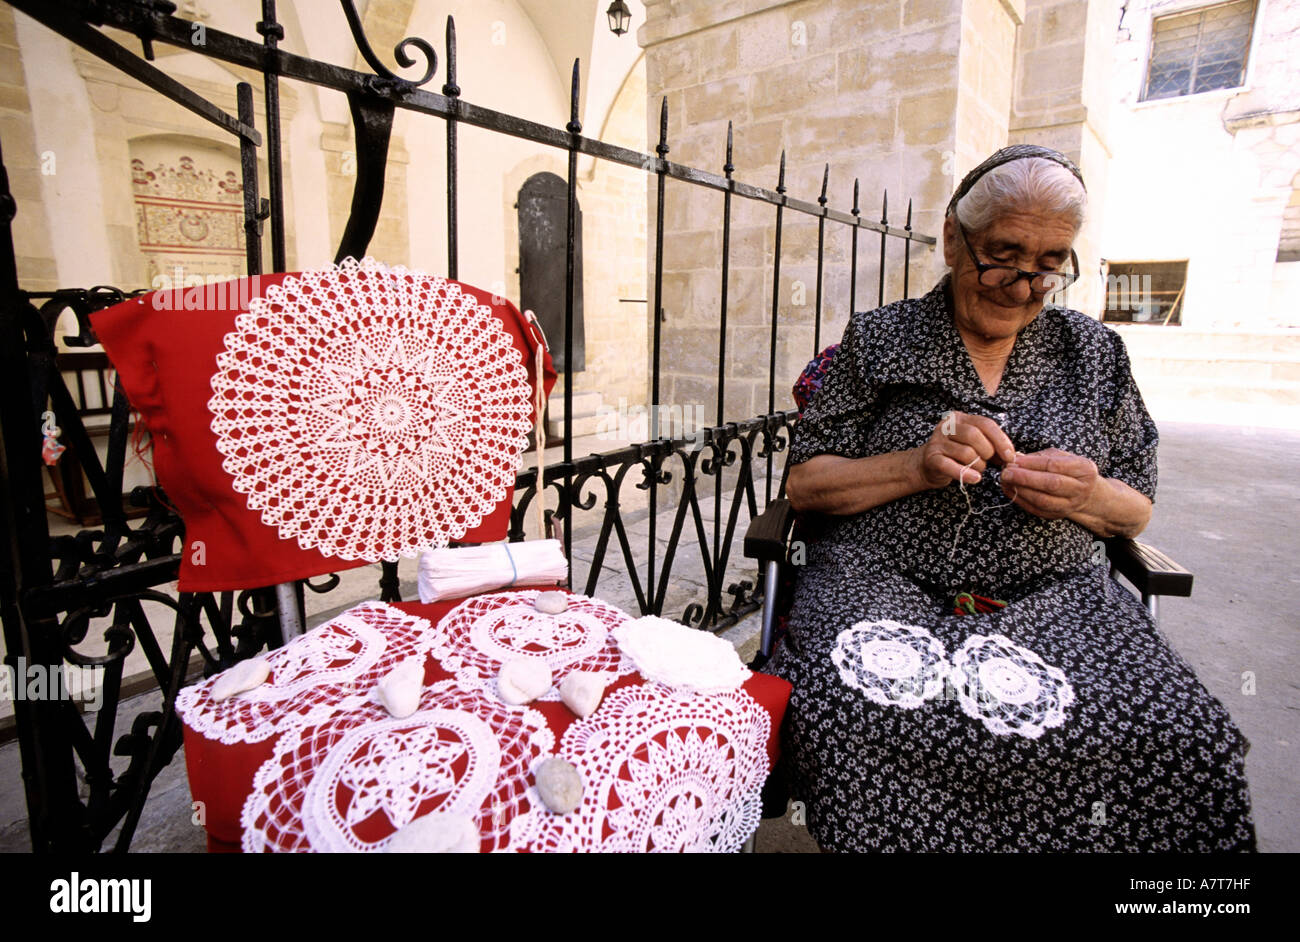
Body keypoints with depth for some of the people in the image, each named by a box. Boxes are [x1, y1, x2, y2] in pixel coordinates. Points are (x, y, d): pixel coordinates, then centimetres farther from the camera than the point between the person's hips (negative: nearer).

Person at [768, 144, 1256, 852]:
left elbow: (1137, 513, 17)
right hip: (882, 582, -2)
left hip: (1052, 596, 3)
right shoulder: (878, 340, 6)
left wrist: (1089, 498, -8)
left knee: (1180, 739, -26)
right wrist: (916, 467, -14)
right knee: (858, 709, -34)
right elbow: (804, 484, 3)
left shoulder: (1095, 354, 14)